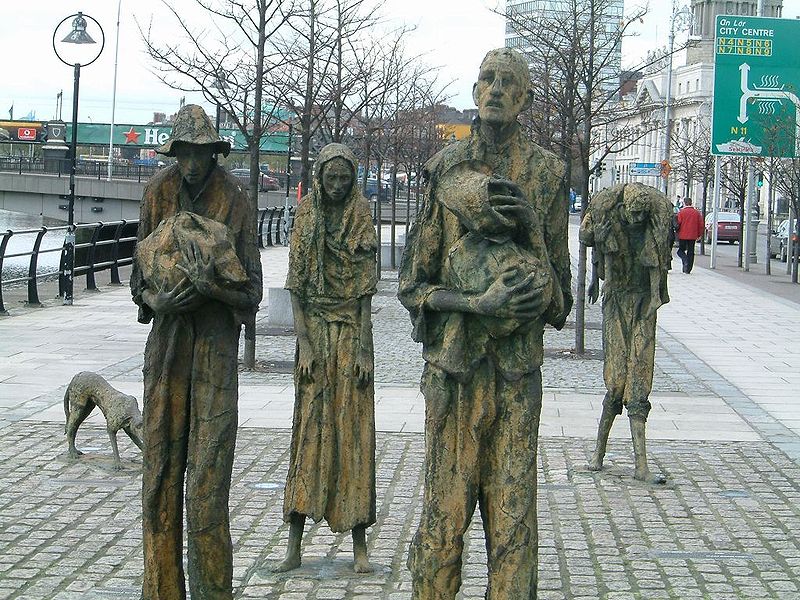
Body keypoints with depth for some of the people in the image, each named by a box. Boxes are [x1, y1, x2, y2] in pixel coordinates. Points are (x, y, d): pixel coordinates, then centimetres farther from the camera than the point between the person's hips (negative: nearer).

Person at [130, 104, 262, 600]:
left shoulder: (236, 202, -5)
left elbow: (252, 293, -3)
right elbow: (139, 274, 10)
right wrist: (157, 299, -10)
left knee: (208, 474, -6)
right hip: (166, 339, 3)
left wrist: (210, 284, -21)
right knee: (160, 464, 5)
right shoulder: (159, 192, 5)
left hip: (217, 341, -3)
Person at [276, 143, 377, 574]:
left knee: (354, 430, 0)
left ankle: (360, 545, 6)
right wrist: (303, 343, -7)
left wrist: (364, 349, -7)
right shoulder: (306, 215, 2)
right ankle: (294, 546, 3)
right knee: (309, 431, 0)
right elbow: (296, 284, 1)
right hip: (315, 332, 0)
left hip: (352, 333, 0)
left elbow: (366, 289, 0)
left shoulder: (361, 218, 1)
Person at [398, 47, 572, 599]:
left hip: (518, 367, 1)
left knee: (514, 511, 3)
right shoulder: (446, 169, 4)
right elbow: (414, 284, 3)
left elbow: (558, 287, 8)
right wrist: (480, 303, -14)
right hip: (453, 365, 0)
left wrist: (527, 226, -10)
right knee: (444, 511, 2)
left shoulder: (547, 174, 6)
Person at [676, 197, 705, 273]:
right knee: (690, 252, 9)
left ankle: (685, 261, -18)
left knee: (681, 250, 11)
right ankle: (688, 269, 8)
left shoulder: (681, 212, -6)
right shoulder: (697, 212, 4)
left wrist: (677, 233, 8)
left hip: (683, 236, -3)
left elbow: (678, 223, -7)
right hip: (693, 236, 3)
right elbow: (701, 224, 5)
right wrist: (699, 235, 14)